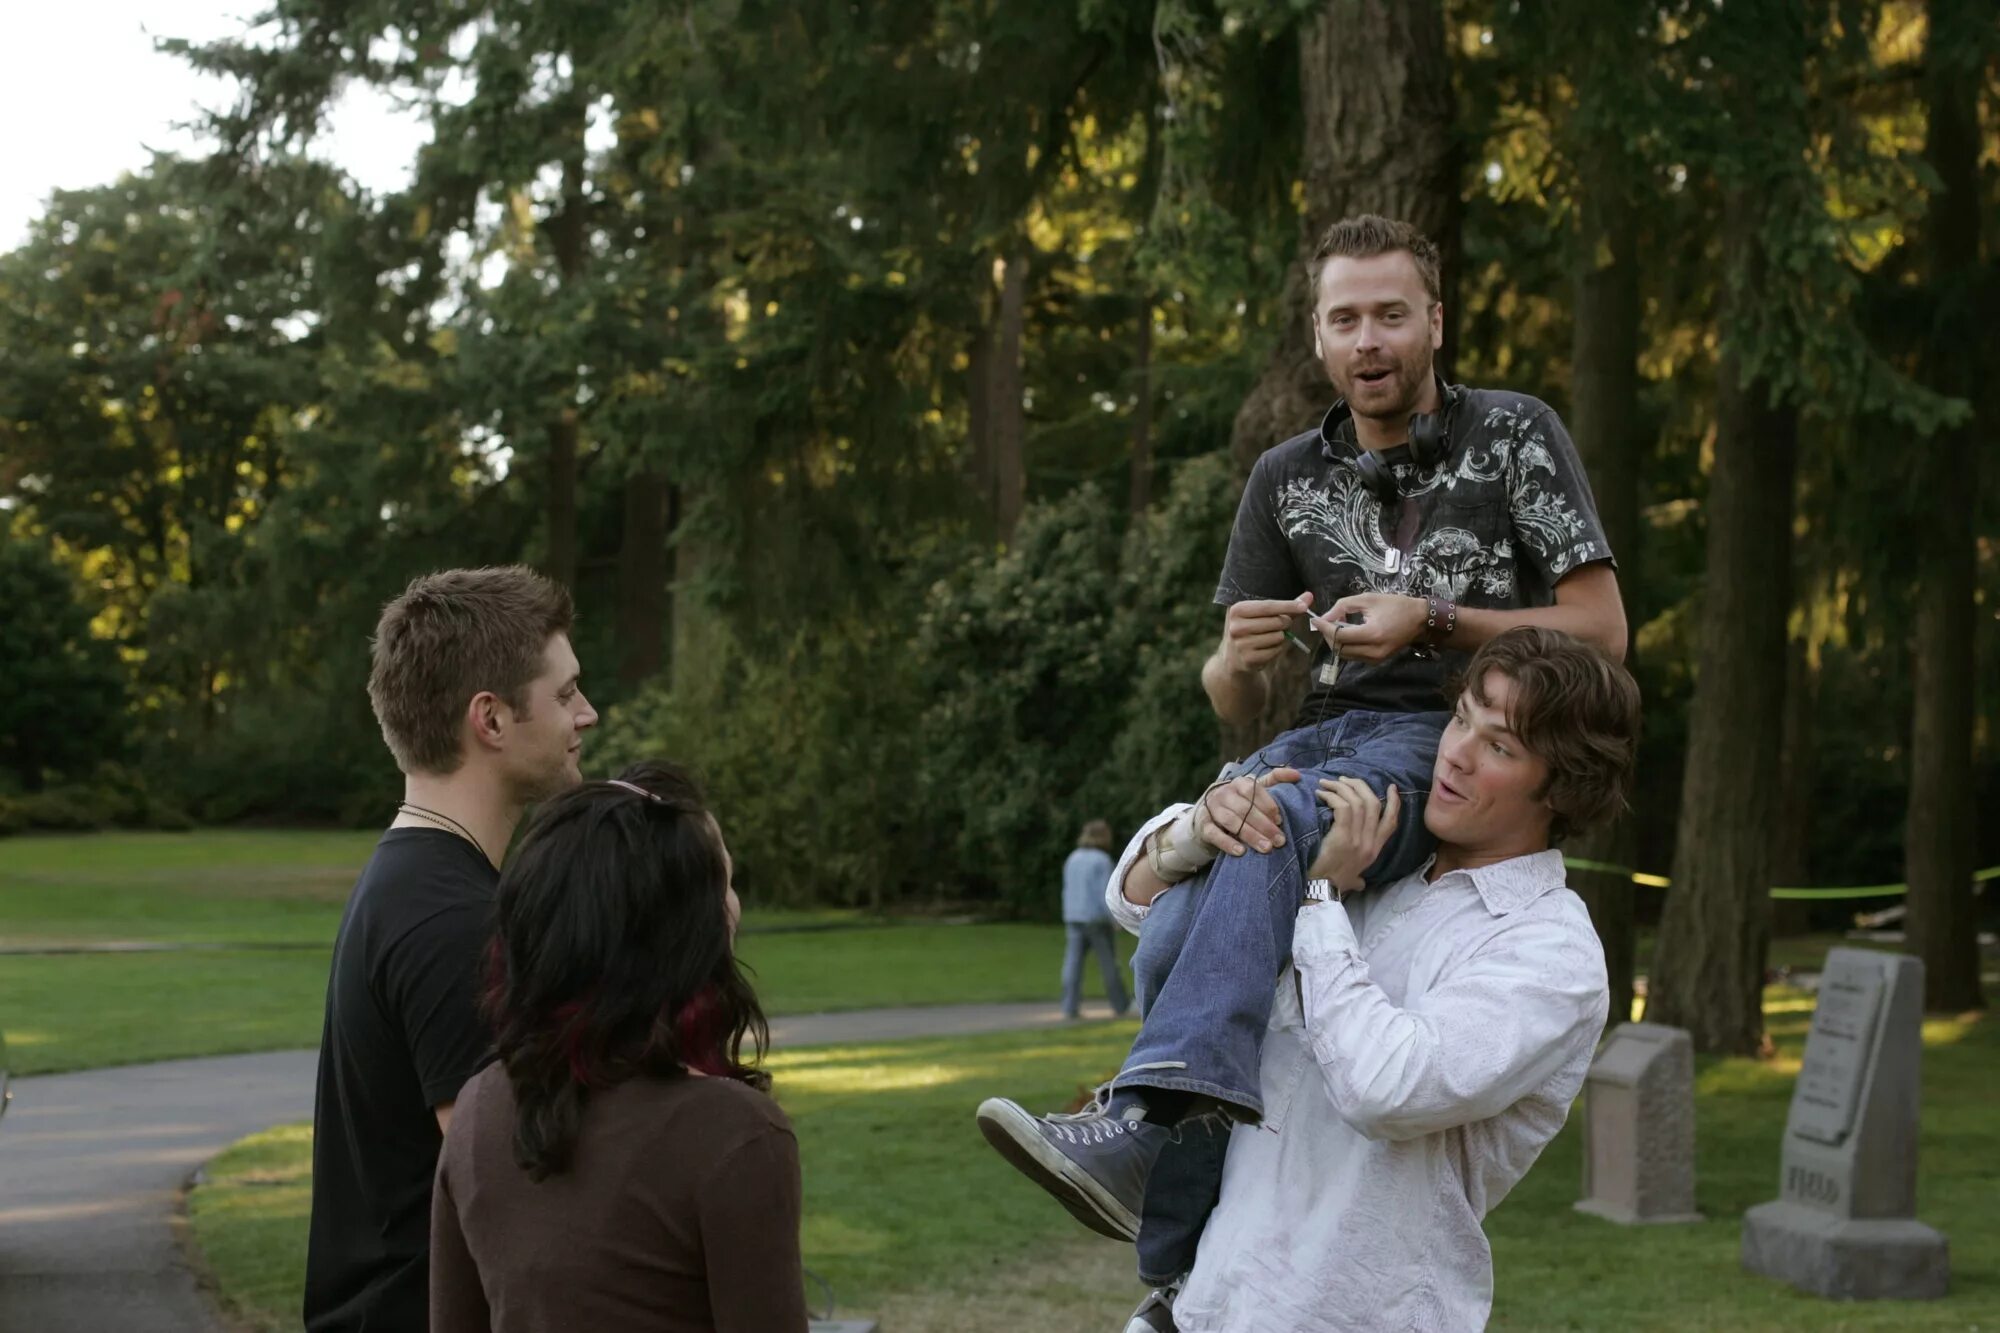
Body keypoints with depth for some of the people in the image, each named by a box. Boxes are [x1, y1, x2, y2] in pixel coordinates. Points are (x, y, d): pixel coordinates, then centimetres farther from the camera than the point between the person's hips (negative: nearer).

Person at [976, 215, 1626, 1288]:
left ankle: (1145, 1125, -46)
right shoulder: (1288, 479, 15)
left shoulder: (1514, 437, 3)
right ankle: (1188, 1280, -19)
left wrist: (1431, 621, -14)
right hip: (1333, 733, 5)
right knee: (1172, 946, -24)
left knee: (1268, 837, -36)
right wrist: (1237, 657, -9)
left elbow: (1600, 631, -2)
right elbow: (1235, 703, 16)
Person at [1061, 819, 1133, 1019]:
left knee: (1073, 964, -1)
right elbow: (1105, 892, -15)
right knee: (1108, 962, 7)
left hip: (1074, 918, 5)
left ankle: (1070, 1008, -8)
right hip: (1096, 918, -5)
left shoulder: (1073, 859, 8)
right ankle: (1120, 1006, 15)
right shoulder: (1102, 860, -10)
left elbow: (1068, 891, 11)